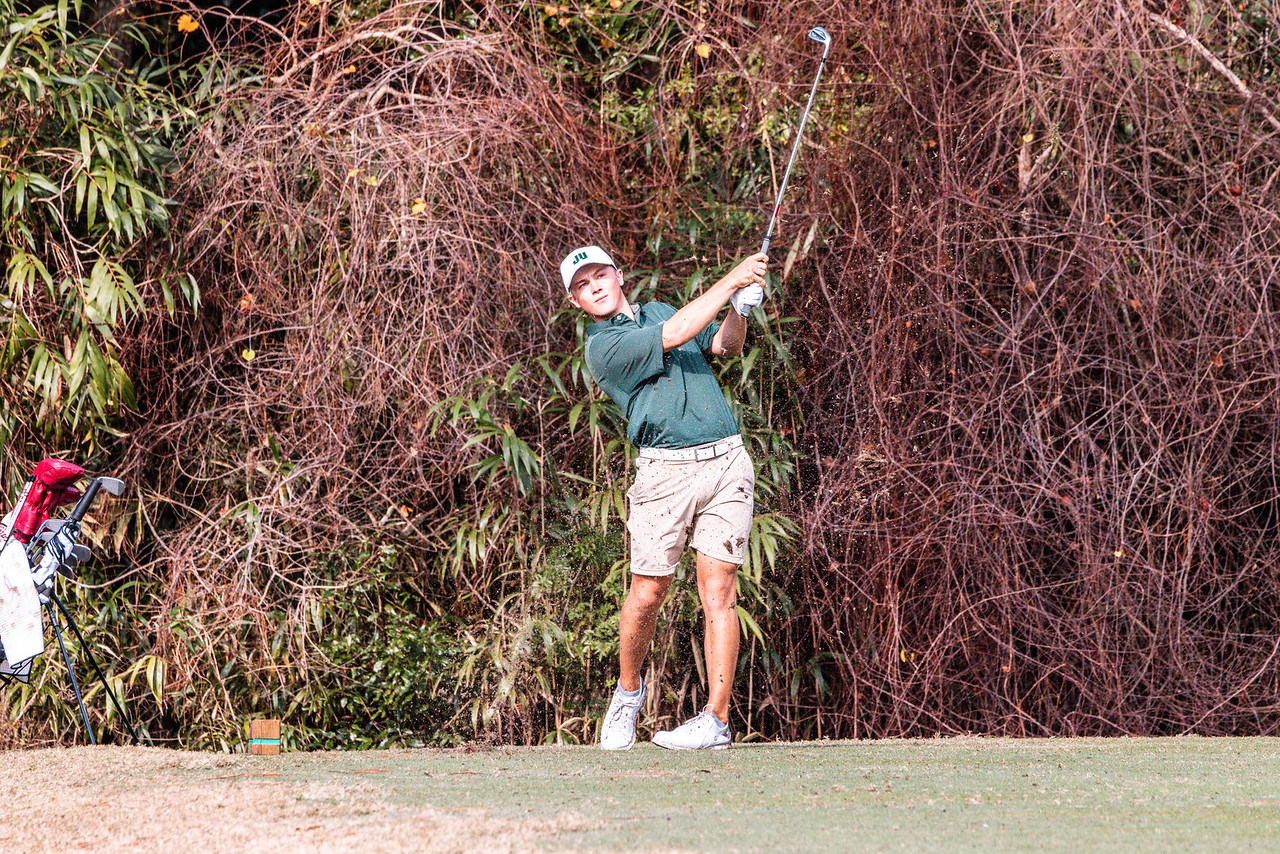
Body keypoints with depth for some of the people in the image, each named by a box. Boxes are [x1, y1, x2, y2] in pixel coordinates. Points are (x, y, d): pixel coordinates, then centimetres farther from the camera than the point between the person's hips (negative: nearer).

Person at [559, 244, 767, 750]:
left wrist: (741, 309, 0)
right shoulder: (603, 347, -3)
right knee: (647, 594, -3)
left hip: (726, 462, 4)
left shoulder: (658, 310, 19)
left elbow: (725, 347, 21)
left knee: (717, 591, -5)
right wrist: (732, 280, -10)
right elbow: (675, 335, -14)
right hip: (665, 470, -4)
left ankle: (716, 718, -6)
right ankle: (628, 690, 24)